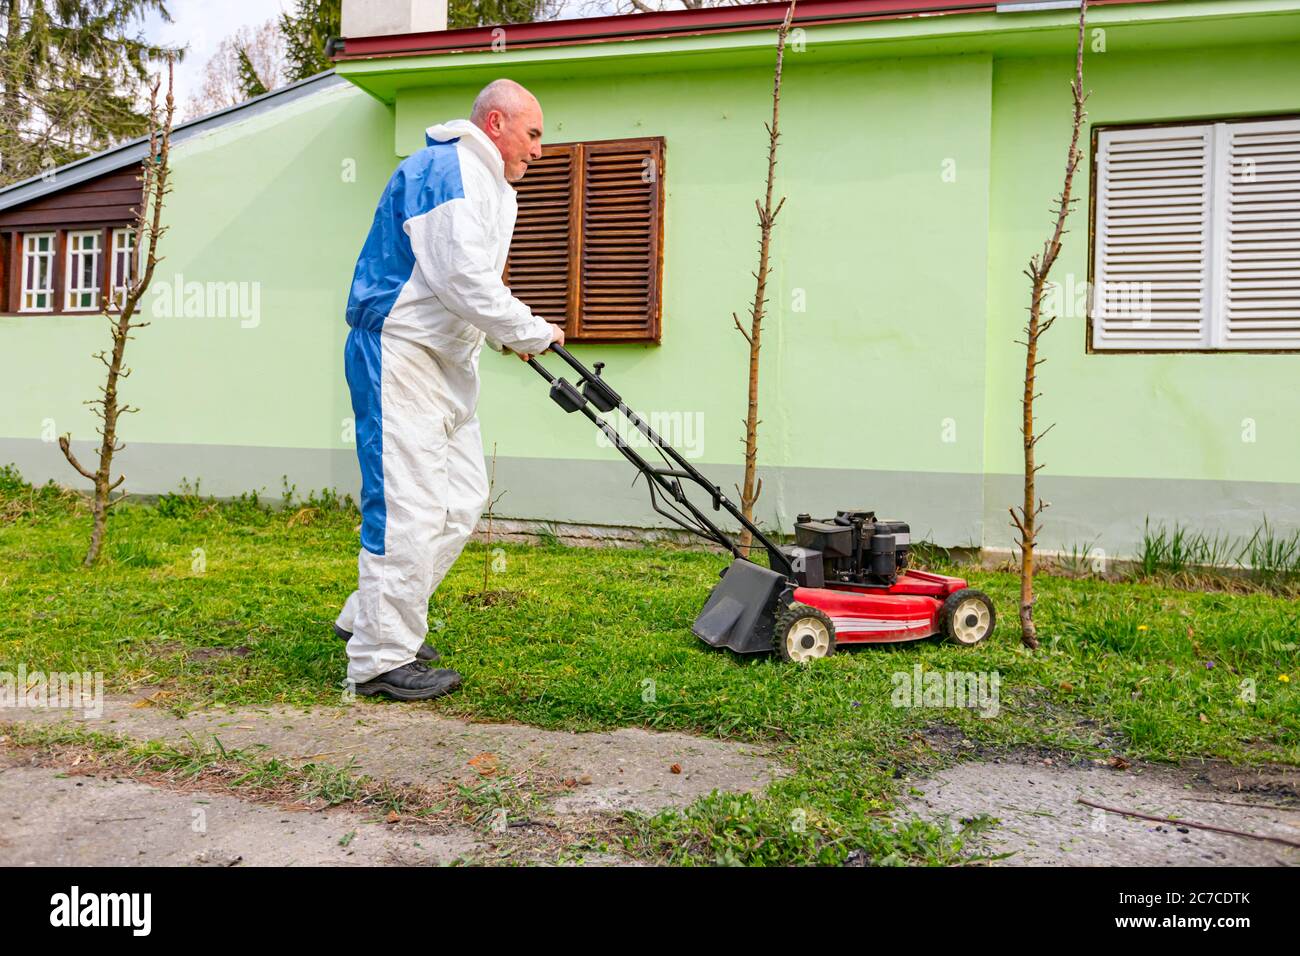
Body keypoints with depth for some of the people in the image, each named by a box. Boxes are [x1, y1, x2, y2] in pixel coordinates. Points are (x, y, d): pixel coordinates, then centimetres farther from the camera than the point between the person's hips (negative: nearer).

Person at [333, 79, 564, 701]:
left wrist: (507, 333, 10)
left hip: (447, 363, 11)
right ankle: (380, 659, 0)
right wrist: (529, 332, -12)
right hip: (399, 357, -11)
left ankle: (369, 620, 21)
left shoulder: (491, 186, 21)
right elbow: (462, 278, -23)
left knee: (462, 498, 11)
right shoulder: (446, 171, -14)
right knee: (407, 507, -10)